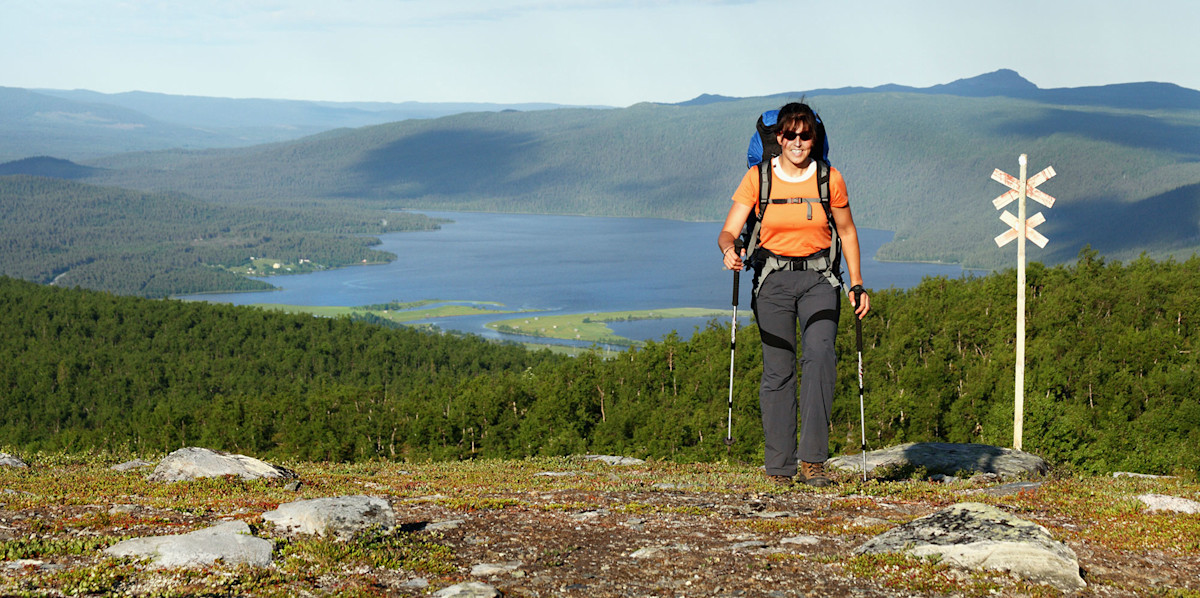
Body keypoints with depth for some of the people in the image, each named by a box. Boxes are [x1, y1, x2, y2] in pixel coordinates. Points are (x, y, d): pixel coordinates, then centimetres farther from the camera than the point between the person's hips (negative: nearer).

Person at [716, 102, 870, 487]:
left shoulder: (830, 179, 1)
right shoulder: (757, 179, -1)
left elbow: (847, 232, 14)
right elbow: (729, 231, -5)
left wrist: (857, 285, 10)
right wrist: (730, 250, -28)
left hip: (818, 278, 0)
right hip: (773, 278, 0)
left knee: (819, 355, -21)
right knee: (778, 369, -5)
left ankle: (812, 459, -21)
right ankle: (779, 466, 3)